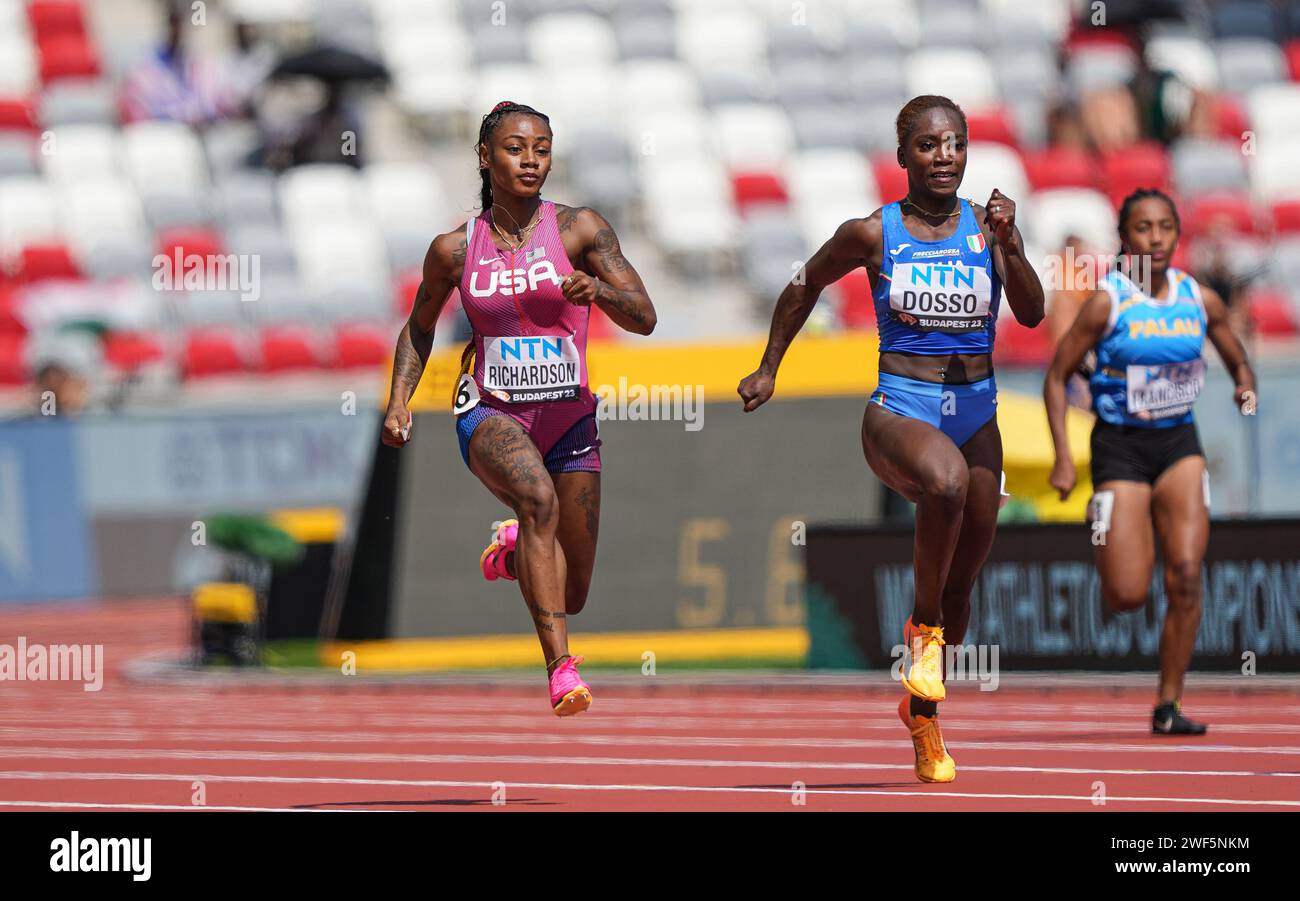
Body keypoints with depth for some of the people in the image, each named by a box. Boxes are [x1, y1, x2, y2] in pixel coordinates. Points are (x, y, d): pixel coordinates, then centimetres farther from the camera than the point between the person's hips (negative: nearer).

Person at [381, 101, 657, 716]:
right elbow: (419, 326, 18)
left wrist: (597, 289, -27)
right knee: (539, 496, -37)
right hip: (490, 412, -2)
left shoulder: (579, 229, -3)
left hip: (567, 417, 2)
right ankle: (560, 666, -39)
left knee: (571, 596, 7)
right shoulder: (455, 248, 0)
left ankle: (515, 550, 44)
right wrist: (399, 400, 4)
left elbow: (644, 319, -7)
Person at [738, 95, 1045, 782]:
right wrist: (768, 369, 16)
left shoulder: (988, 225, 0)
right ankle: (923, 625, -19)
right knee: (945, 480, -39)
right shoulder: (871, 234, -3)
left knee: (958, 589, 11)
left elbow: (1031, 314, -11)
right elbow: (804, 288, 14)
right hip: (899, 411, -3)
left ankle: (922, 715, 34)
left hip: (976, 415, 3)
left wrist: (1008, 244, -26)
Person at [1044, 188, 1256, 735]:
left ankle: (1168, 705, -3)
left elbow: (1238, 363, 14)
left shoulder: (1202, 300, 0)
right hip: (1119, 444, -3)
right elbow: (1057, 376, -5)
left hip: (1179, 443, 3)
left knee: (1186, 575, -14)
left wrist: (1245, 387, -11)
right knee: (1127, 597, -8)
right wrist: (1063, 459, -11)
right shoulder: (1107, 302, -10)